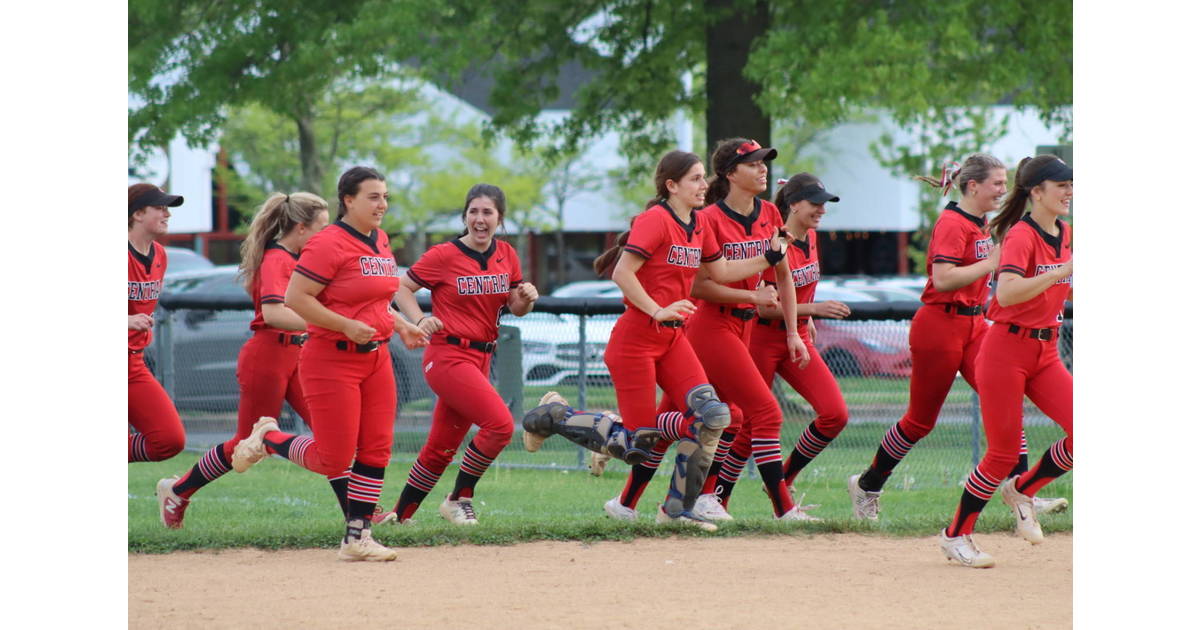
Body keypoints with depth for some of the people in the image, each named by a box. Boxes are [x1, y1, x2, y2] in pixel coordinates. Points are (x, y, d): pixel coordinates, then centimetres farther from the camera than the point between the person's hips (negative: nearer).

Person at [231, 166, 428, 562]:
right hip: (332, 361, -8)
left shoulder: (380, 241, 12)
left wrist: (400, 326, 14)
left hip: (376, 358, 8)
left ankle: (357, 538, 9)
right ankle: (268, 439, 20)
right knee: (334, 462, -5)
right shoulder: (329, 244, -16)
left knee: (376, 451, 3)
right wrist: (346, 326, -23)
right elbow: (295, 299, -19)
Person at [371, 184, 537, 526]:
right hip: (448, 355, -6)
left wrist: (527, 298, -8)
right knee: (500, 423, -21)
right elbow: (402, 287, -2)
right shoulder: (444, 255, -9)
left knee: (441, 447, 10)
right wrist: (420, 320, -18)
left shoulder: (507, 255, 7)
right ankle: (460, 499, -5)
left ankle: (400, 515, 21)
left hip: (481, 358, 6)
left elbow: (516, 309, 15)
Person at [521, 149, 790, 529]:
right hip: (636, 338, -8)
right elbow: (622, 273, -21)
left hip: (672, 338, 8)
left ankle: (678, 509, 0)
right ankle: (554, 416, 15)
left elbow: (720, 272, 22)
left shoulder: (700, 224, 11)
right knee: (634, 446, -8)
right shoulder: (655, 220, -15)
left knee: (712, 414, -10)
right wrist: (658, 311, -24)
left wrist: (768, 258, 11)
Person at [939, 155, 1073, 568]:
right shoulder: (1021, 235, -15)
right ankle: (955, 535, 13)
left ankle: (1021, 490, 15)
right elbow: (1007, 292, -32)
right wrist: (1063, 270, -36)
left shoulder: (1063, 234, 9)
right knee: (1004, 452, -4)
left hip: (1046, 354, 7)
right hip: (1007, 351, -7)